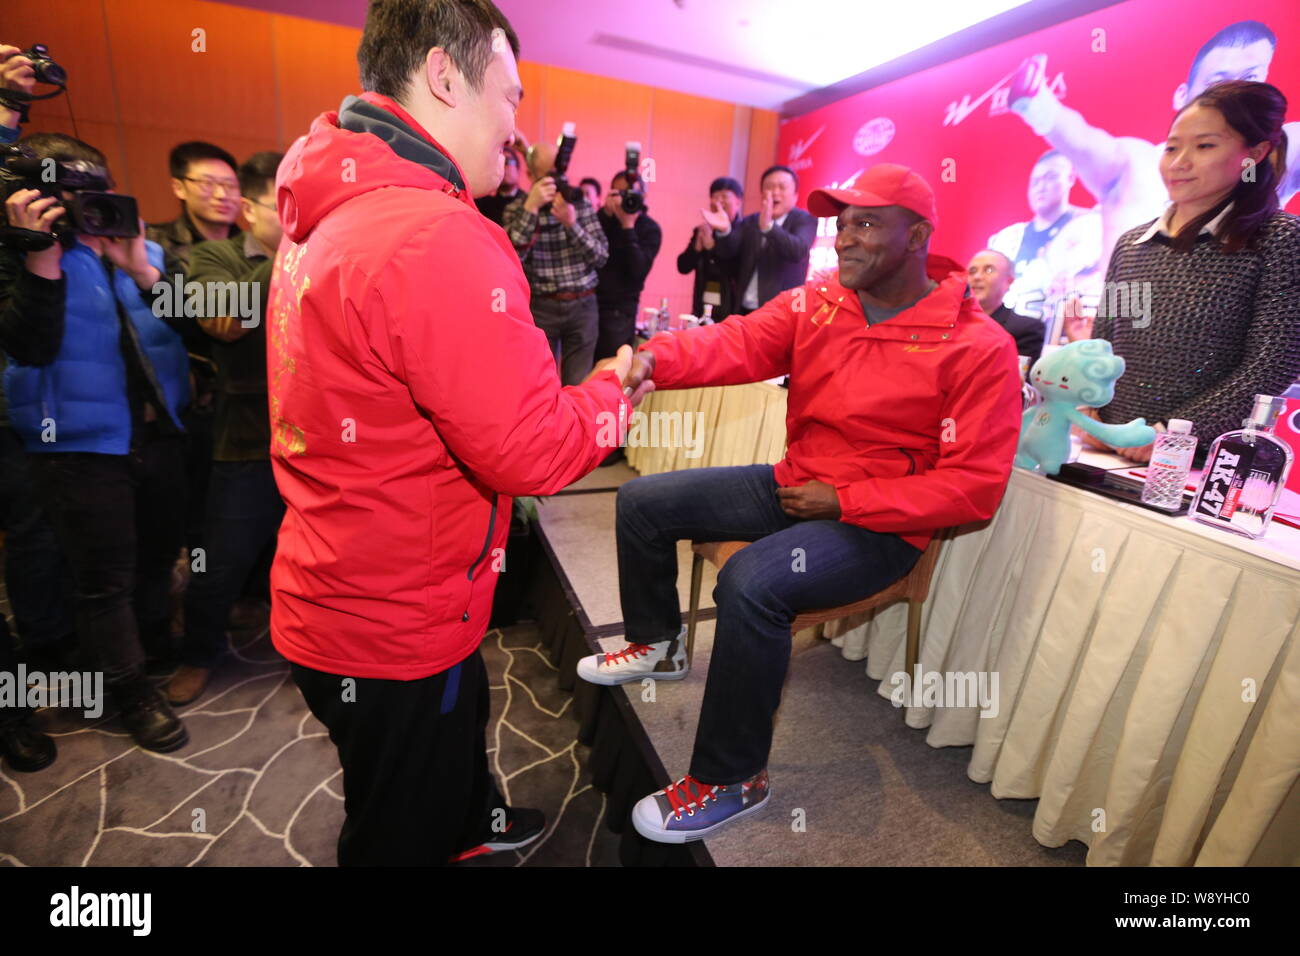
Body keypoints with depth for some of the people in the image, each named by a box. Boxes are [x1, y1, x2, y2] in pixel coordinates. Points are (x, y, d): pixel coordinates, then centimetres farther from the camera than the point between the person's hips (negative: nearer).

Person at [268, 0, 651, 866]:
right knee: (404, 832, 20)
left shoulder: (325, 221, 4)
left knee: (462, 717, 35)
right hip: (394, 633, -10)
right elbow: (534, 453, -28)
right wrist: (615, 388, -9)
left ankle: (475, 823, 63)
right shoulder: (438, 241, -28)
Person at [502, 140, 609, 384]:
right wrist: (531, 208, -19)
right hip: (541, 308, -1)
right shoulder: (516, 209, 1)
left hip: (583, 305, 2)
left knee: (579, 384, 3)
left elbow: (601, 257, -2)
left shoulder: (580, 204, 6)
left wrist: (571, 223, -15)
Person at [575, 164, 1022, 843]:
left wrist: (843, 501, -19)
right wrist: (655, 359, -32)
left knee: (751, 583, -34)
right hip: (791, 485, 7)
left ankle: (731, 781, -8)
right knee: (641, 501, 3)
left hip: (878, 525, -6)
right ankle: (658, 645, 25)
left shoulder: (979, 347, -12)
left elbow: (975, 484, -15)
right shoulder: (816, 303, 3)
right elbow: (738, 343, -12)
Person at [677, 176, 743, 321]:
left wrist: (712, 246, -17)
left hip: (731, 310, -5)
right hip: (703, 308, 5)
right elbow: (683, 267, 6)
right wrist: (697, 246, -11)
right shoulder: (702, 231, 12)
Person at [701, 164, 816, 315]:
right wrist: (724, 230, -20)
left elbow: (798, 251, -18)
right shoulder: (749, 222, 15)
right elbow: (727, 253, 2)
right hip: (744, 311, 5)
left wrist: (768, 225, -33)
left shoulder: (805, 220, 2)